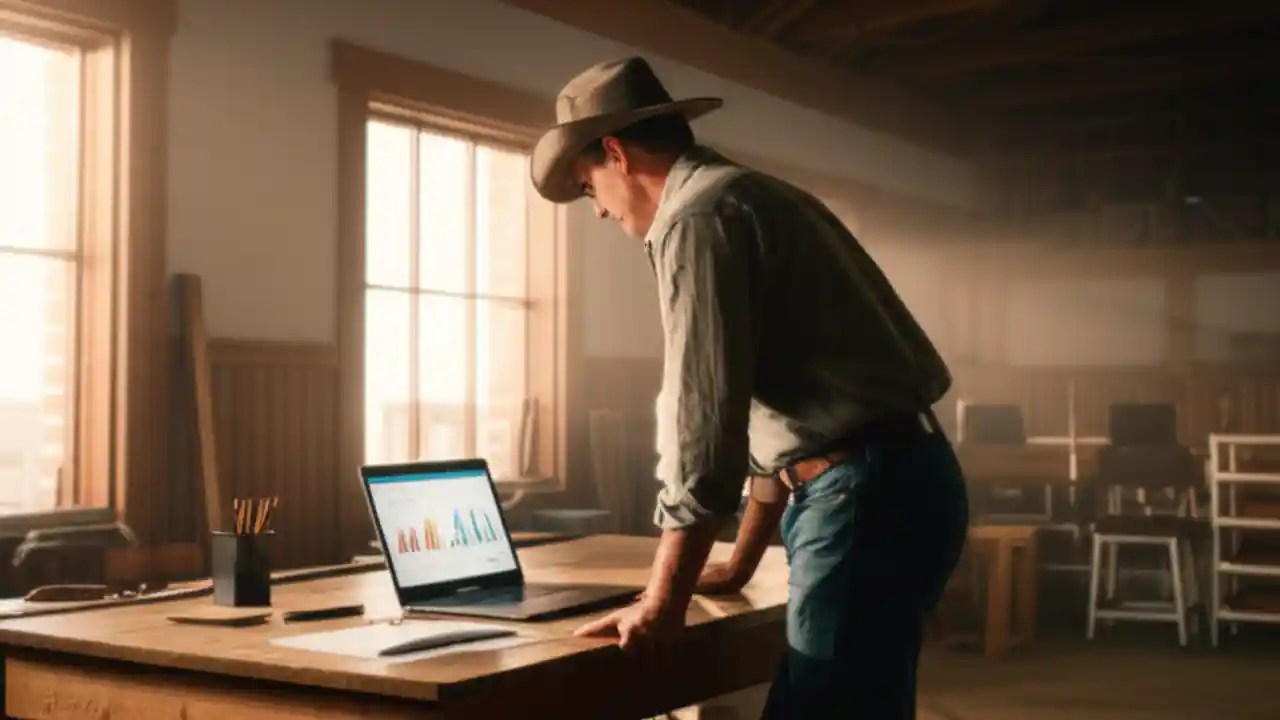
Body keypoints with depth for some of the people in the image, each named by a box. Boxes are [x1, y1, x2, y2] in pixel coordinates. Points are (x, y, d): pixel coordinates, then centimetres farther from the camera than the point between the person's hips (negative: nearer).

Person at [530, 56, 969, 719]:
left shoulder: (697, 214, -10)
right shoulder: (751, 199, 22)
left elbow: (703, 421, -17)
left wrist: (664, 603, -12)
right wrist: (739, 565, 29)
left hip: (866, 494, -10)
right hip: (891, 484, 10)